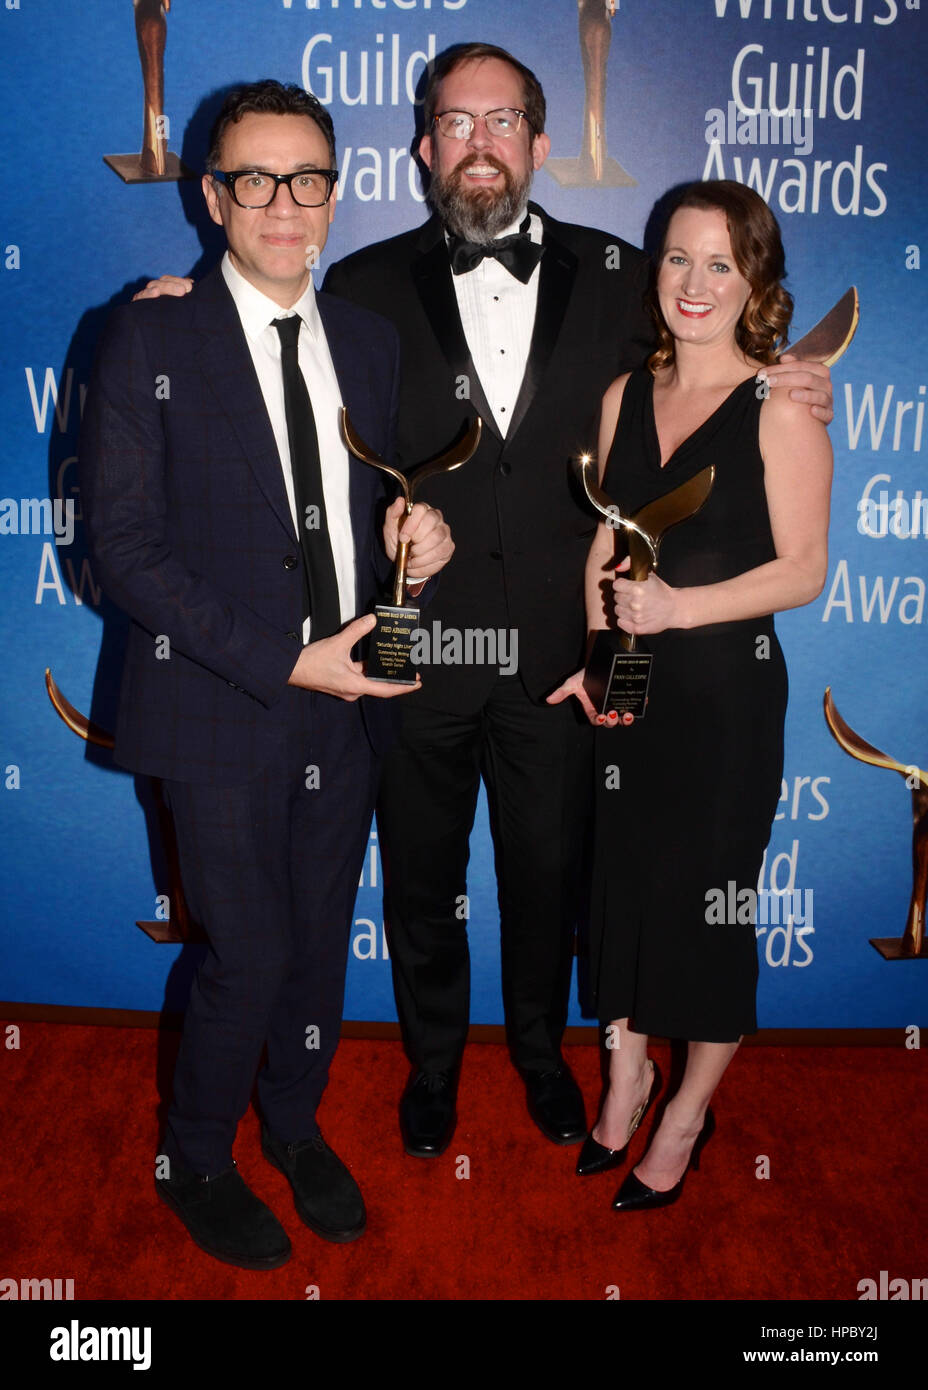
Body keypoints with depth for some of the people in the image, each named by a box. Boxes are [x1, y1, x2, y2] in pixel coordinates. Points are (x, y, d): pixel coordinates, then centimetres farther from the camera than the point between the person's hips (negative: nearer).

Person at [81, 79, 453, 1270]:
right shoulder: (151, 341, -8)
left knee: (322, 940, 17)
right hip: (221, 710, -4)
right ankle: (195, 1162, 32)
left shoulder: (370, 342, 7)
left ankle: (296, 1126, 43)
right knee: (250, 956, 3)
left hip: (346, 703, 5)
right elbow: (125, 547, -12)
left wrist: (413, 532, -9)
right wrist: (285, 663, -18)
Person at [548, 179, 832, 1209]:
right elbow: (604, 543, 10)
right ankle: (626, 1077, 37)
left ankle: (688, 1113, 31)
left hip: (726, 689, -4)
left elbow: (803, 569, -10)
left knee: (708, 899, 7)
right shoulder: (626, 394, 7)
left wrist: (679, 606, -21)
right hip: (628, 690, 5)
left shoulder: (782, 408, -8)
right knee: (619, 881, 12)